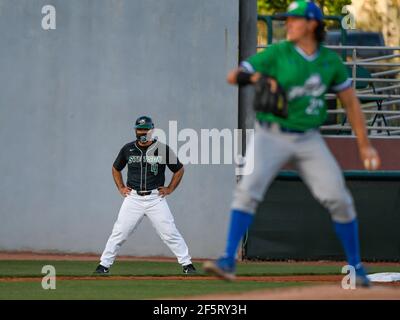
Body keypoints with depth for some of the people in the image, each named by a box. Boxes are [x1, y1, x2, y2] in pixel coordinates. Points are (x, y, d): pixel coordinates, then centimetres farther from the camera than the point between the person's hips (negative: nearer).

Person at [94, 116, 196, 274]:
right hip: (133, 198, 2)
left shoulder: (162, 149, -1)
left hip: (155, 198, -2)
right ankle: (104, 265, 5)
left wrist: (170, 189, 4)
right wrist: (121, 188, 12)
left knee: (170, 233, -5)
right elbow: (116, 168, 23)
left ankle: (187, 264, 2)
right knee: (119, 233, -2)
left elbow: (179, 169, 11)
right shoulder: (128, 149, 5)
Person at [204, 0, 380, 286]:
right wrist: (257, 78, -31)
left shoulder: (330, 61, 2)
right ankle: (228, 261, -23)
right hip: (271, 136, -2)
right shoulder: (277, 53, -6)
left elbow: (350, 101, 11)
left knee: (339, 199, -4)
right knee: (249, 189, -22)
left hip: (309, 140, 2)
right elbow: (233, 76, -8)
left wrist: (365, 145, 7)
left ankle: (356, 267, 14)